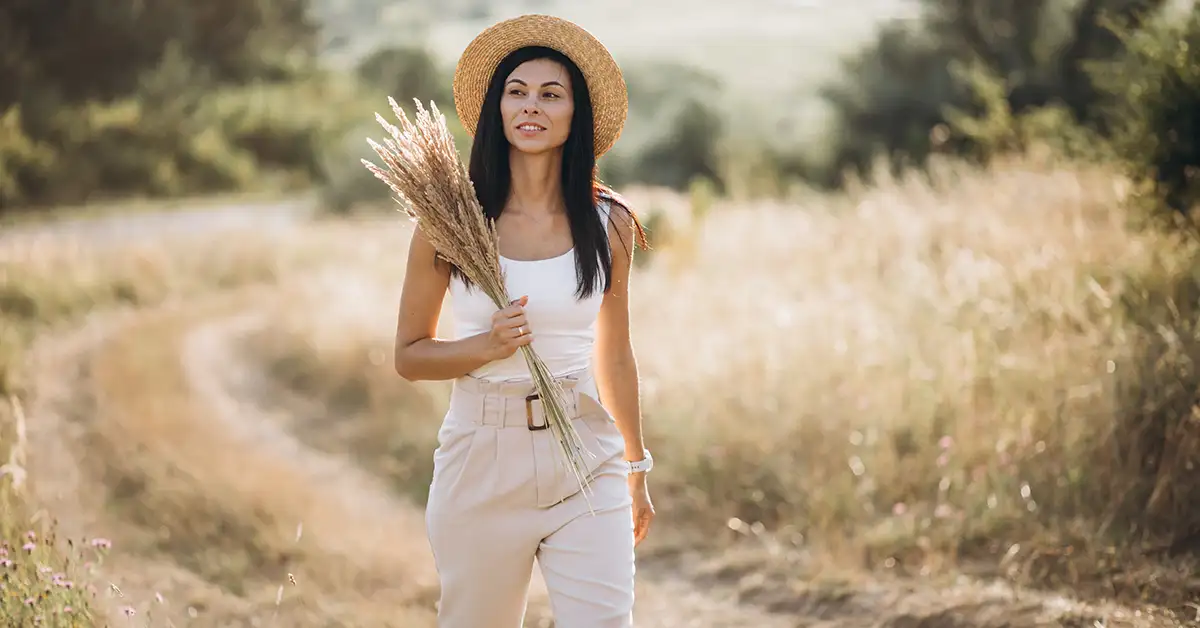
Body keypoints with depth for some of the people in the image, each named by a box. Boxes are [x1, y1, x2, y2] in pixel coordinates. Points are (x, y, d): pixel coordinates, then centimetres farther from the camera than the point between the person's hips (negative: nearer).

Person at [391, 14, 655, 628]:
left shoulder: (609, 225, 3)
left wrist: (636, 470, 22)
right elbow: (409, 356, 5)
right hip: (481, 461, -1)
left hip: (585, 461, 1)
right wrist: (487, 347, -14)